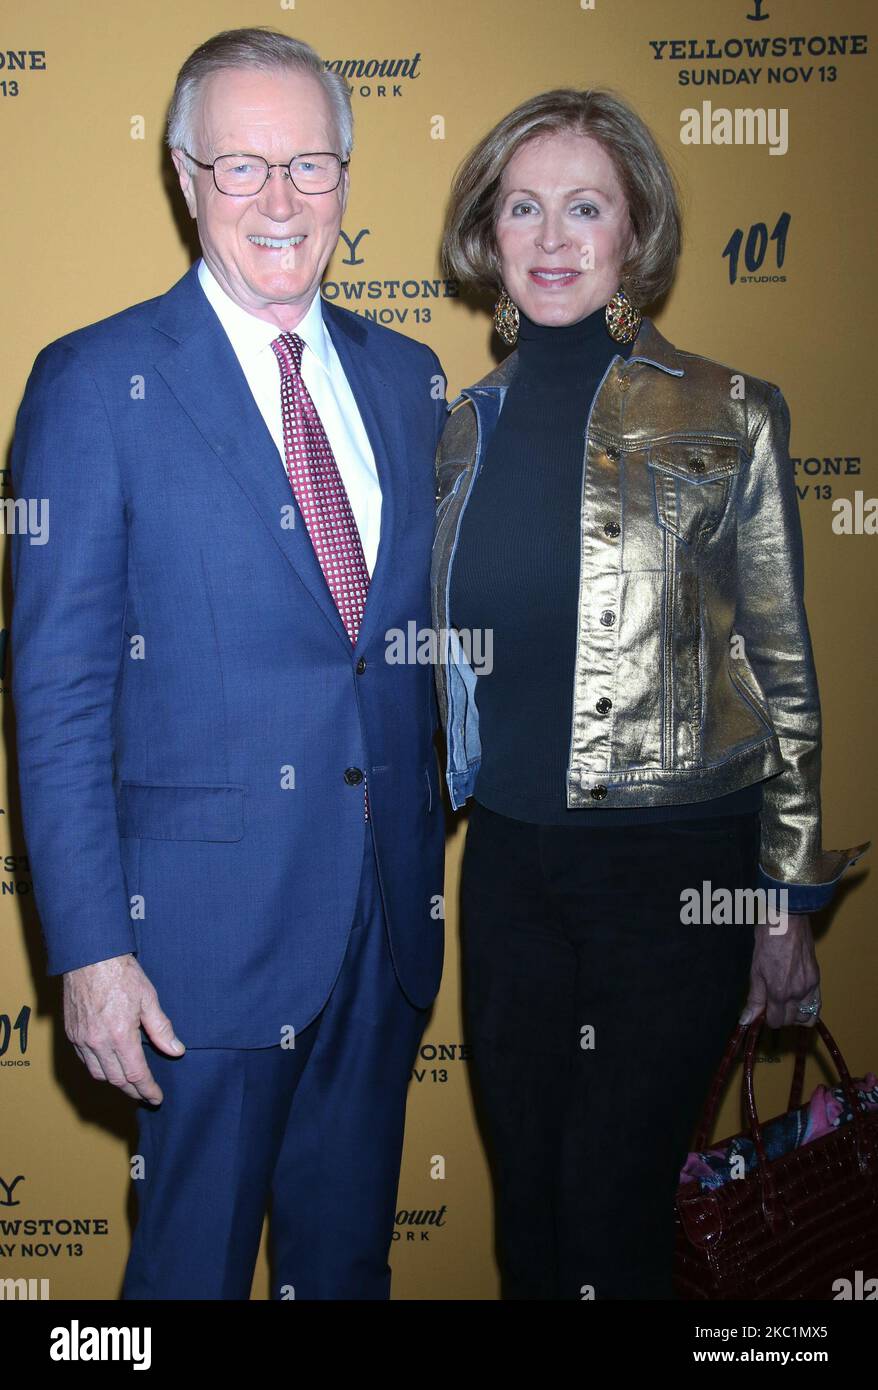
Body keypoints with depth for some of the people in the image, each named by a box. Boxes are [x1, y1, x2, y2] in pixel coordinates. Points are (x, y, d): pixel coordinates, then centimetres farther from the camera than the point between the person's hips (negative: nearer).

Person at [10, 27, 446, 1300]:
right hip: (210, 920, -4)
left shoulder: (406, 375, 7)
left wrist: (445, 863, 8)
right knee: (194, 1255, 13)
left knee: (351, 1252, 21)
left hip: (391, 910, 5)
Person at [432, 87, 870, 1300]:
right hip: (508, 857, 4)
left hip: (677, 864, -4)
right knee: (524, 1193, 16)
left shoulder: (725, 418, -6)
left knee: (610, 1204, 4)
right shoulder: (472, 424, 6)